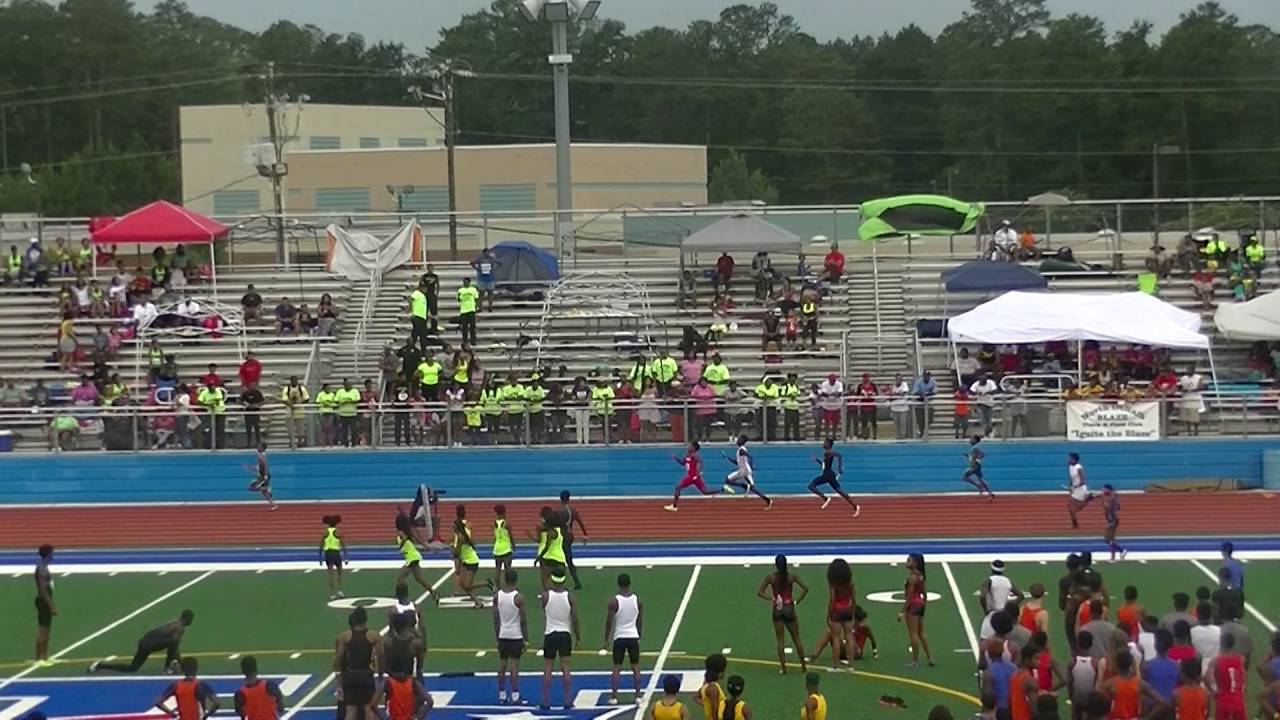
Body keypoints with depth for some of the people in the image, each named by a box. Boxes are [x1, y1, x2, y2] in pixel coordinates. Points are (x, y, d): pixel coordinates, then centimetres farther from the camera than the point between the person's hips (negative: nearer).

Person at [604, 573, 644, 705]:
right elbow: (640, 622, 8)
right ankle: (638, 695, 10)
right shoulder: (638, 601, 0)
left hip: (619, 638, -2)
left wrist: (606, 640, 3)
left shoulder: (614, 601, -10)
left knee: (617, 667, 3)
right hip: (633, 637, 2)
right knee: (635, 666, 10)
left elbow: (609, 622, -7)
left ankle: (614, 696, 1)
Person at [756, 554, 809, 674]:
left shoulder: (770, 577, -6)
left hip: (777, 609, 0)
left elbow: (759, 593, -9)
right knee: (797, 639, 11)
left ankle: (783, 667, 5)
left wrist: (770, 599, -4)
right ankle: (803, 666, 15)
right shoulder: (791, 576, -5)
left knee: (780, 640, 8)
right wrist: (797, 600, -3)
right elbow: (805, 588, -8)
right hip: (789, 609, 0)